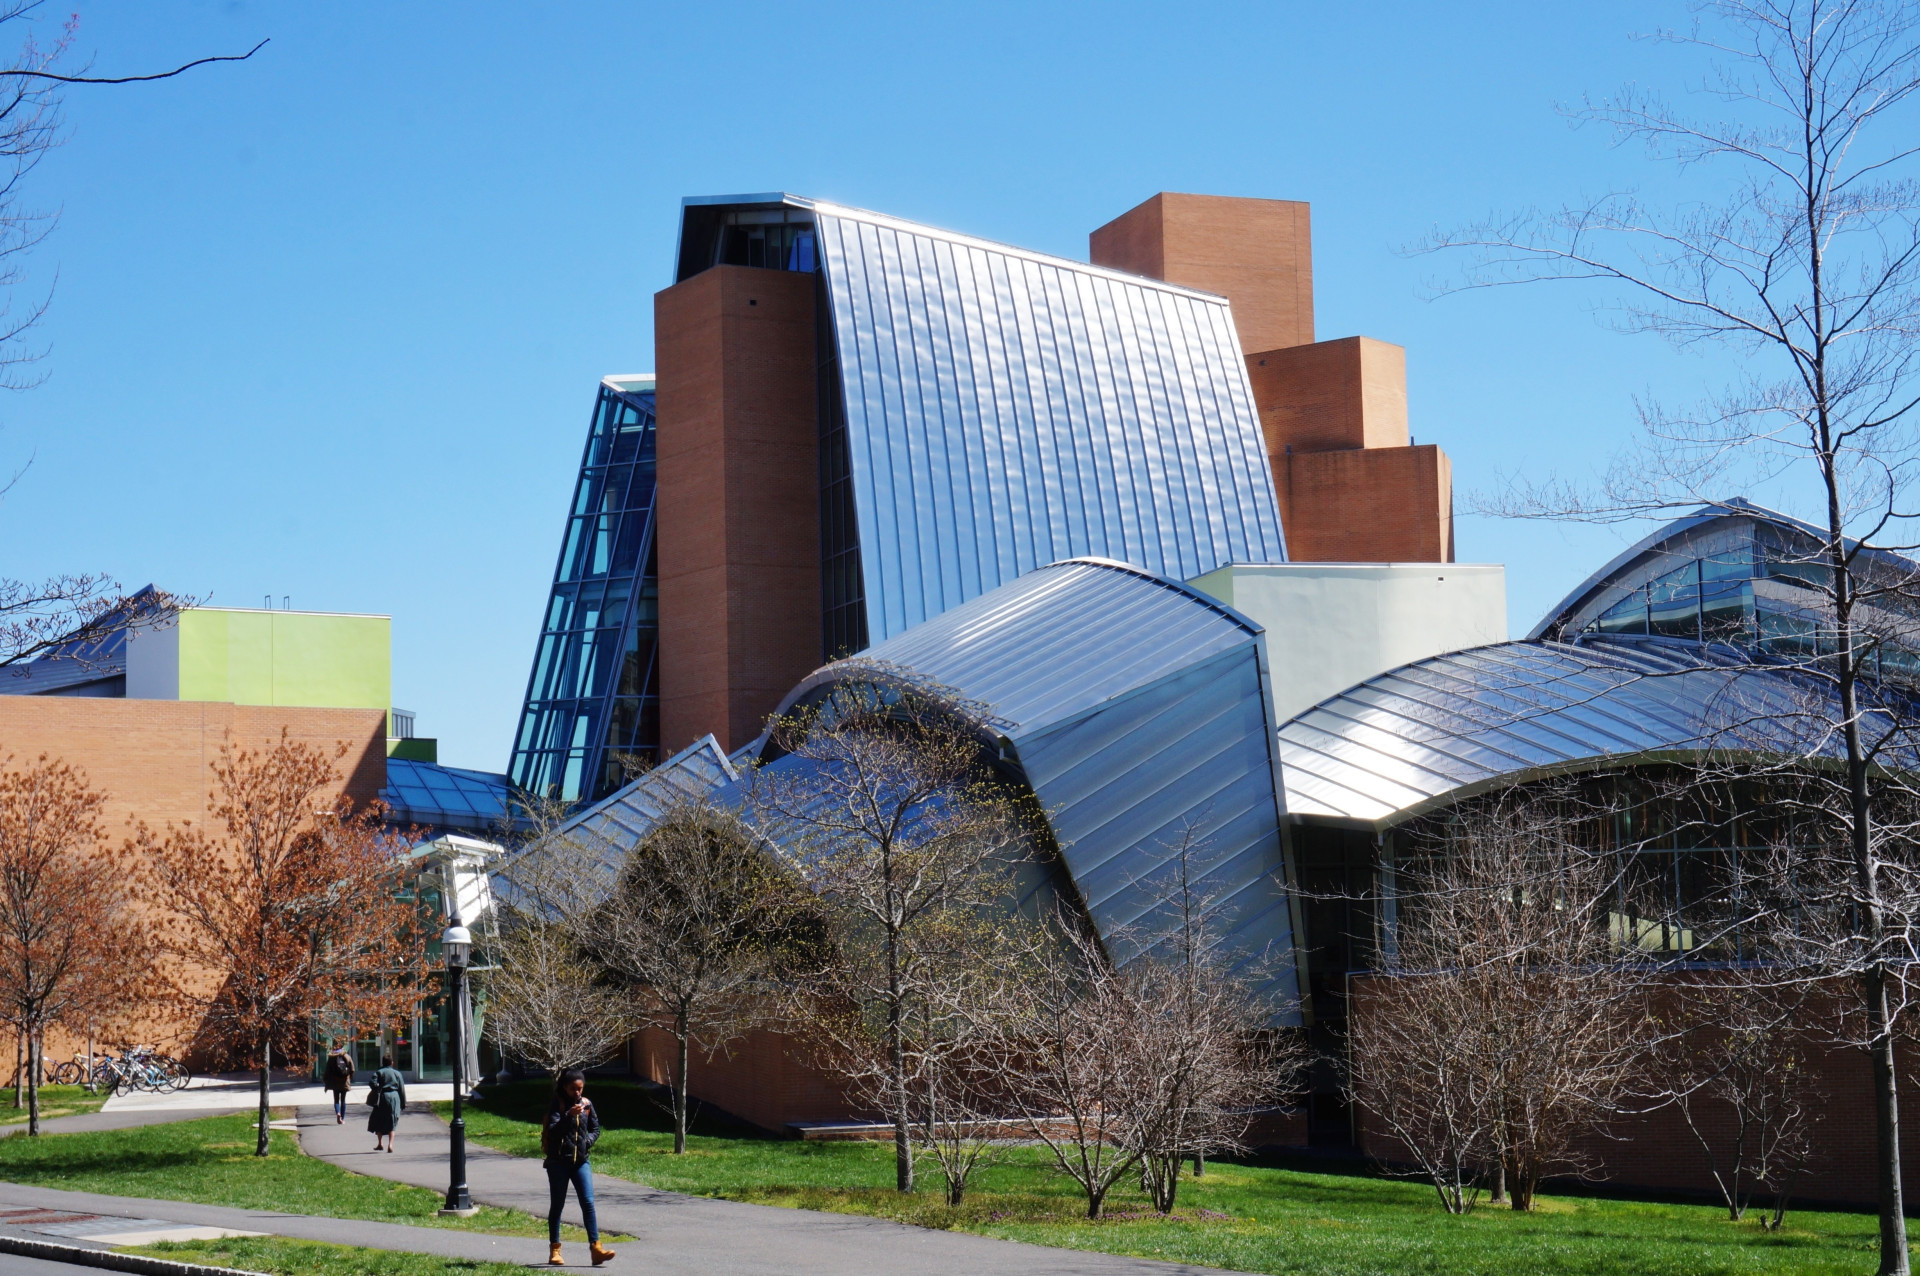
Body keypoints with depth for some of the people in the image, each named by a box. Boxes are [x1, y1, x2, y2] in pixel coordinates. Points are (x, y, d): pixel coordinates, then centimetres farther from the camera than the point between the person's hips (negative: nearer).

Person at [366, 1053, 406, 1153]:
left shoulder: (379, 1073, 2)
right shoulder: (397, 1073, 7)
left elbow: (374, 1083, -16)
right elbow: (402, 1089, 7)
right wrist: (403, 1104, 12)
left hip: (382, 1097, -1)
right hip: (395, 1097, 1)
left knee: (378, 1122, 14)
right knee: (392, 1123, 5)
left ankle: (379, 1144, 16)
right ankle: (390, 1144, -8)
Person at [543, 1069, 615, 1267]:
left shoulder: (586, 1104, 7)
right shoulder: (557, 1104, -5)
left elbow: (595, 1128, 16)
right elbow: (553, 1130, -16)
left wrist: (588, 1140, -5)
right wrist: (569, 1115, -30)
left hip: (581, 1161, 3)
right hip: (558, 1161, -3)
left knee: (588, 1203, -8)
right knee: (557, 1205, 6)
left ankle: (595, 1248, -12)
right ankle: (554, 1250, 15)